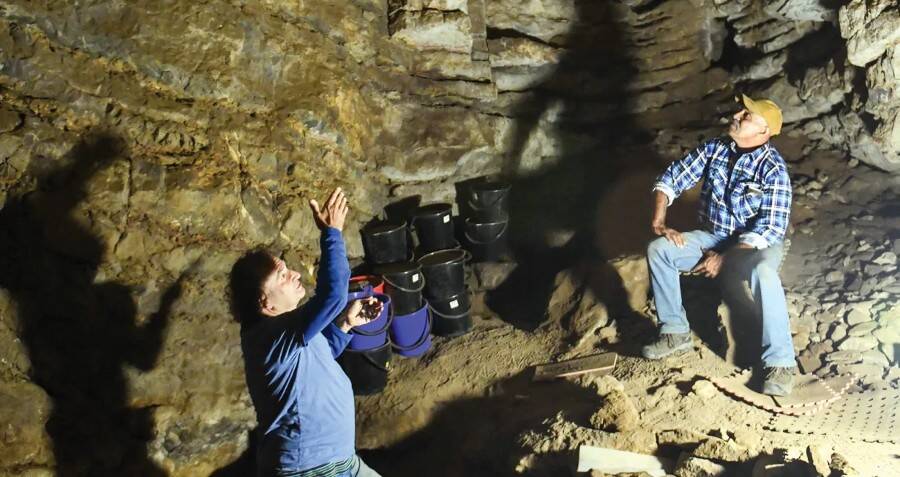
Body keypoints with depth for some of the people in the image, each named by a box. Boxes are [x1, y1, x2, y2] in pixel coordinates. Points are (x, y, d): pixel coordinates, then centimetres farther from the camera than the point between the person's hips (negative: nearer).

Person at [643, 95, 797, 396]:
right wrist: (659, 223, -13)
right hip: (712, 237, 5)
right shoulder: (714, 149, -3)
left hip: (754, 245, -5)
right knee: (658, 249, -16)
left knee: (763, 272, -39)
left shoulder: (773, 169, -18)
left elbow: (770, 229, -23)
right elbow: (669, 179, 1)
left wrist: (724, 259, -23)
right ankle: (675, 333, -5)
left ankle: (780, 362, -29)